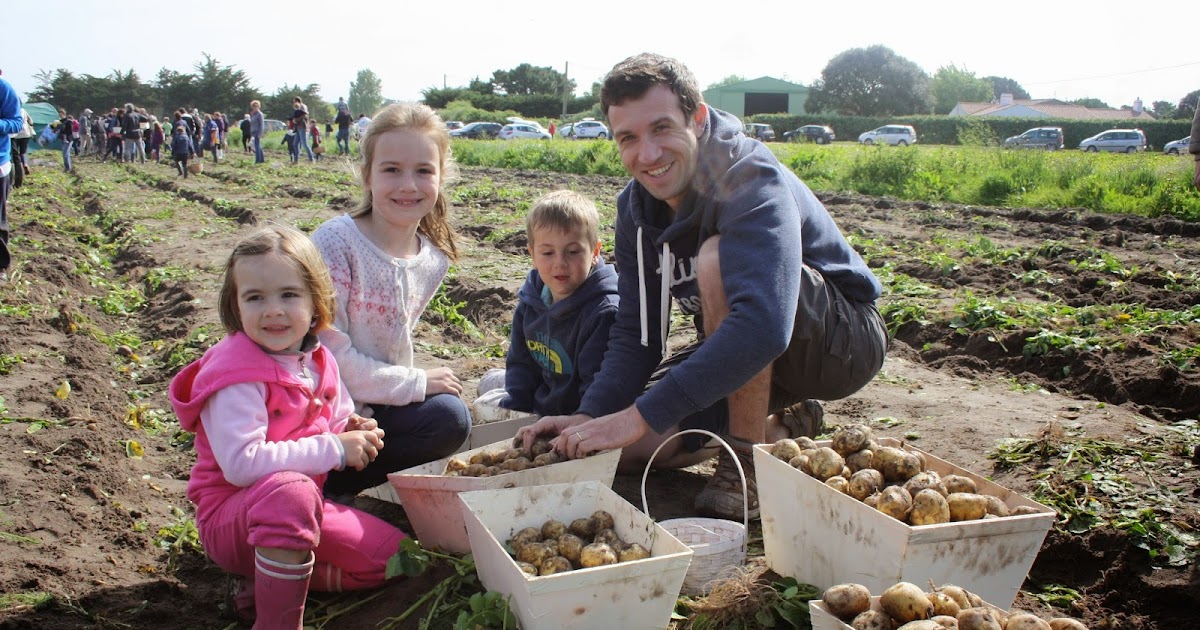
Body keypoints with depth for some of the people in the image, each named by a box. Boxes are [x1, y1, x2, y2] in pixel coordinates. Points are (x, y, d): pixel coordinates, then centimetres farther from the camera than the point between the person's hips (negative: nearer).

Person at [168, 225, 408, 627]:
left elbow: (339, 422, 17)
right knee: (289, 490, -40)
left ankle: (265, 581, 5)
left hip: (297, 506, 8)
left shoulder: (319, 362, 1)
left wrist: (355, 432, -9)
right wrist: (333, 448, -26)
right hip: (230, 515, -8)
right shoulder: (237, 374, -22)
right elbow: (242, 463, -32)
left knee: (393, 556, 4)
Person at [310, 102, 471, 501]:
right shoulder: (336, 243, -20)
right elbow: (326, 350, -21)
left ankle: (334, 477, 3)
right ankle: (326, 484, -3)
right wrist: (415, 383, -17)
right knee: (447, 416, -19)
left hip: (378, 402, 7)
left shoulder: (434, 259, 0)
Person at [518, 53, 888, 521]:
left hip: (844, 341, -7)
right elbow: (636, 333, -2)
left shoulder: (751, 183, -28)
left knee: (717, 259, -34)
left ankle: (750, 460, -18)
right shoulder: (636, 207, -4)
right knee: (628, 448, -6)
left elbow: (763, 327, -43)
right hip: (741, 353, 7)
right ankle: (781, 425, 14)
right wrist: (589, 416, -20)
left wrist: (641, 415, -42)